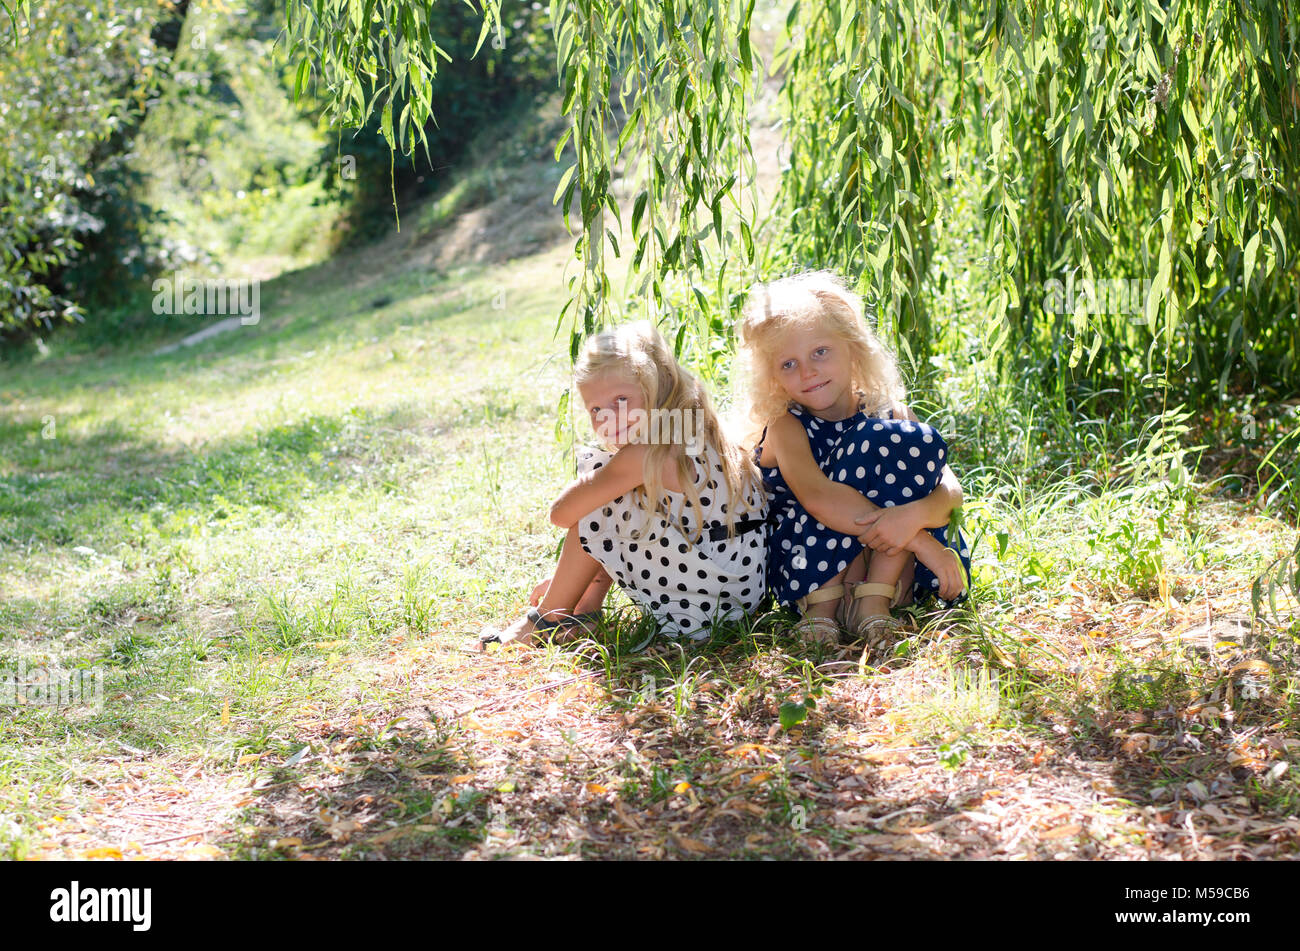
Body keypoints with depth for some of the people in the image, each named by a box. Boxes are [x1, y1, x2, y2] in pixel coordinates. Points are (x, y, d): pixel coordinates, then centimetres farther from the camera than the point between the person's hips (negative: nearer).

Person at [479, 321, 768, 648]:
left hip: (699, 607, -9)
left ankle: (545, 620, 14)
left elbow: (562, 513, -10)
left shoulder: (641, 455, -19)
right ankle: (585, 609, 17)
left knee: (593, 514, 0)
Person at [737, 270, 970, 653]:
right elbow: (817, 497, -28)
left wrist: (915, 514, -38)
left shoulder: (890, 415, 0)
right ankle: (822, 603, -21)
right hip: (803, 570, -3)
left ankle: (875, 597, -20)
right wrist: (917, 540, -35)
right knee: (869, 441, -21)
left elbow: (950, 491, -12)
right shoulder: (785, 427, -8)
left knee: (918, 441, -14)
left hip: (892, 565, 3)